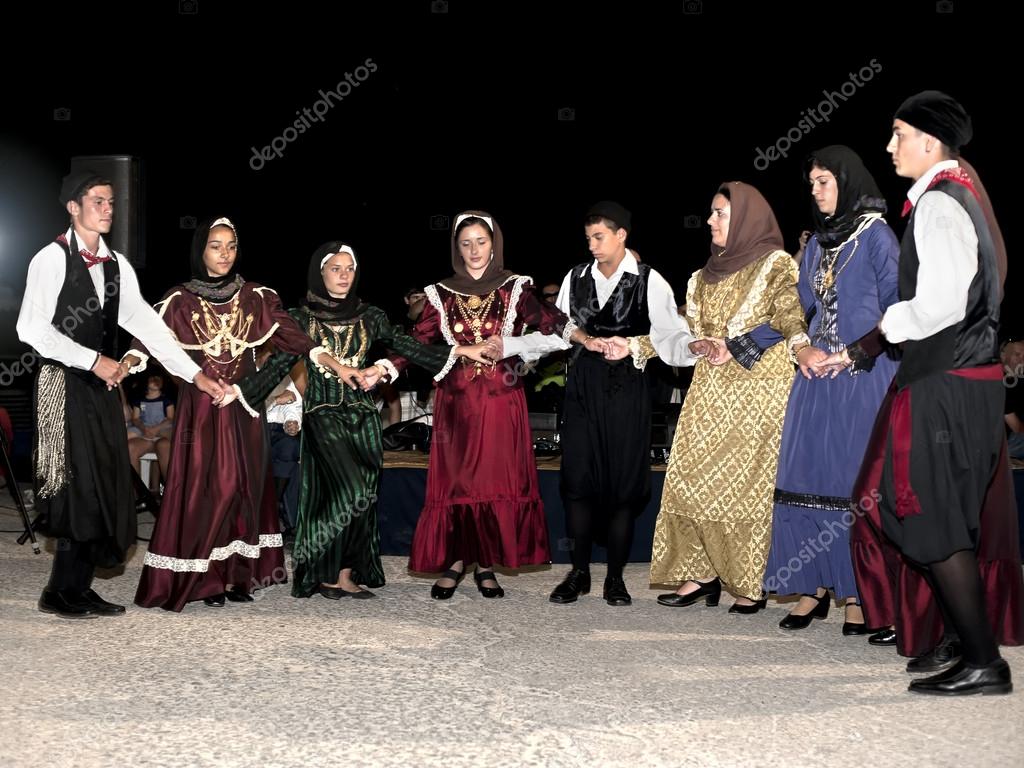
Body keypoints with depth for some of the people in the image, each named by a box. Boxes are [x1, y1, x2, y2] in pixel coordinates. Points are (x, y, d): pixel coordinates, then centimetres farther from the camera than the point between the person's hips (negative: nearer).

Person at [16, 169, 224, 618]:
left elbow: (145, 323, 9)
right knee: (78, 487, -8)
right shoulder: (52, 258, -8)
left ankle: (79, 589, 15)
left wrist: (195, 374, 3)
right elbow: (31, 329, -15)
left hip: (102, 386, 7)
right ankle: (61, 594, 4)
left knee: (104, 487, 6)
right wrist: (93, 360, -18)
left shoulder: (117, 264, 12)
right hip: (64, 384, -7)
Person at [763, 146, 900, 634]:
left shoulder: (875, 235, -2)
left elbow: (895, 309, -6)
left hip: (863, 376, -6)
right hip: (818, 375, 6)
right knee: (808, 479, 2)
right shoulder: (817, 243, 17)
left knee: (857, 484, -5)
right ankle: (814, 588, 8)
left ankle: (857, 593, 2)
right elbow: (798, 310, 19)